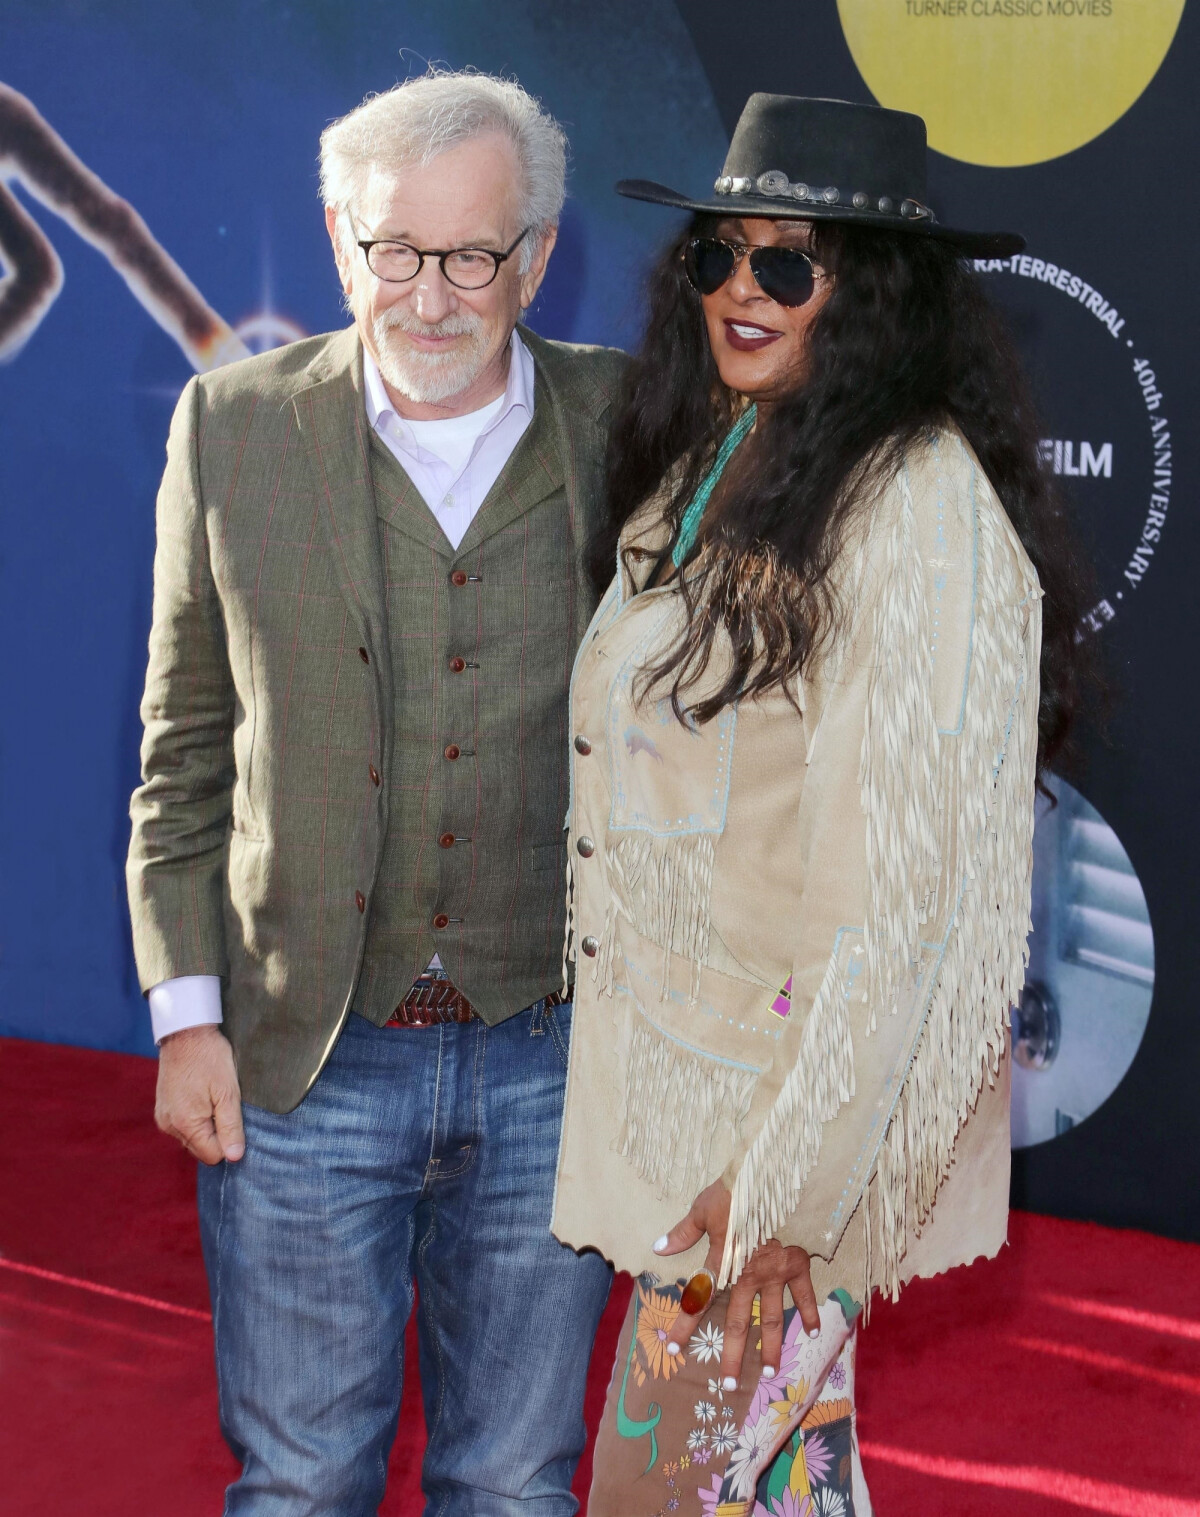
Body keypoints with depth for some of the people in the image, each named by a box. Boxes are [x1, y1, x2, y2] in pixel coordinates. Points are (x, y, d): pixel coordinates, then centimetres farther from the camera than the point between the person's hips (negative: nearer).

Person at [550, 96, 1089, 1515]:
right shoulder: (705, 468, 10)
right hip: (675, 1062, 8)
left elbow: (900, 876, -21)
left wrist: (791, 1178, -21)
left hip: (800, 1082, -8)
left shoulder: (916, 500, -18)